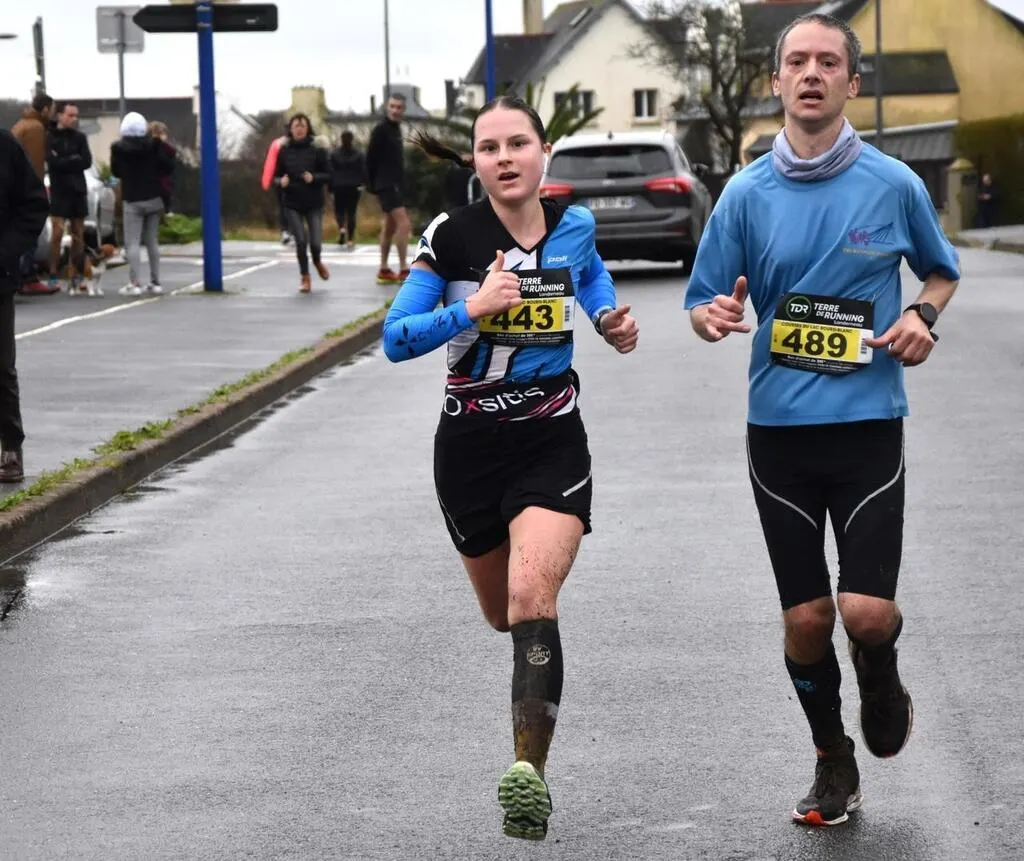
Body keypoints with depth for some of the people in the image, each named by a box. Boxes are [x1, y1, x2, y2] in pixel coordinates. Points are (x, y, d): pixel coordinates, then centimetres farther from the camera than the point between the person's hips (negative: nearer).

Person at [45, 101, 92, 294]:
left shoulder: (80, 138, 9)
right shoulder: (50, 138, -2)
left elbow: (87, 162, -3)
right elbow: (53, 162, -15)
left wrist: (64, 162, -10)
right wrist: (74, 160, -8)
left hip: (78, 190, 4)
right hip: (59, 191, -4)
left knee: (78, 235, 5)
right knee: (57, 233, -12)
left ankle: (77, 277, 8)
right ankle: (53, 276, -9)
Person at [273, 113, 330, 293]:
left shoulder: (317, 151, -3)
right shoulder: (284, 152, 1)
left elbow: (328, 174, -1)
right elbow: (276, 177, 6)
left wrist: (314, 178, -19)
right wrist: (281, 182, -16)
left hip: (314, 204, -1)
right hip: (292, 204, 1)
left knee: (315, 242, -7)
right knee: (301, 240, -6)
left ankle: (317, 262, 30)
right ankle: (305, 277, 15)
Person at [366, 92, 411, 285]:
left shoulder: (395, 128, 14)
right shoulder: (381, 129, -12)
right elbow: (371, 158, -13)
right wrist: (373, 184, -11)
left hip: (396, 183, 9)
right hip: (387, 184, -9)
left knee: (390, 226, 12)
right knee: (404, 224, -15)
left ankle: (384, 271, 18)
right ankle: (403, 271, -14)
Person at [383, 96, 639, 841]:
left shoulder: (574, 226, -2)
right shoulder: (451, 236, -10)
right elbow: (396, 339, -14)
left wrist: (614, 319, 5)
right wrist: (473, 307, -26)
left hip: (553, 444, -1)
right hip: (471, 447, 1)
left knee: (533, 600, -23)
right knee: (504, 615, 18)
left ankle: (532, 776, -28)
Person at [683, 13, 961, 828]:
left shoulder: (894, 185, -2)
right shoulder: (747, 193, 1)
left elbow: (943, 271, 14)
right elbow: (705, 303, 5)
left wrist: (924, 315, -7)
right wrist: (713, 318, -18)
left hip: (868, 424, -1)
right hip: (779, 426, 2)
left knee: (867, 611, -12)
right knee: (806, 618, 4)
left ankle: (881, 677, 24)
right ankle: (833, 762, 27)